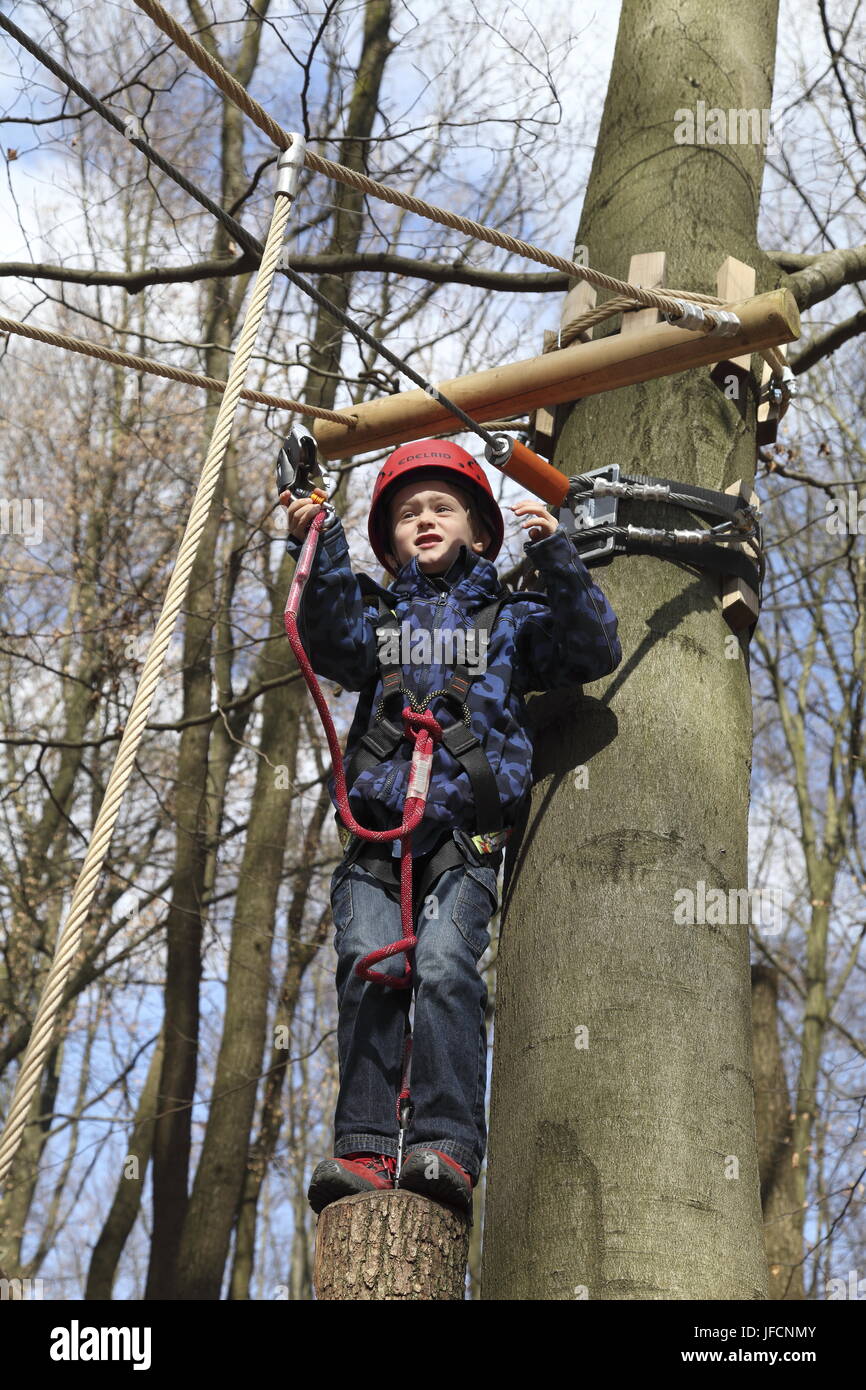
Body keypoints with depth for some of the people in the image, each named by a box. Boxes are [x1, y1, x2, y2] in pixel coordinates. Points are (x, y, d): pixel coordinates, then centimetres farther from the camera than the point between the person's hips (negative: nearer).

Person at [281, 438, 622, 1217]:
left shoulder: (511, 620, 23)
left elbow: (594, 651, 7)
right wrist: (319, 554, -11)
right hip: (375, 839, 2)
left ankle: (448, 1147, -27)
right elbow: (335, 643, 3)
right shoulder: (380, 615, 25)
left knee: (445, 967, -24)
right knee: (370, 969, -19)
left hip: (467, 839, -1)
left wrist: (555, 558, -4)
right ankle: (363, 1149, -20)